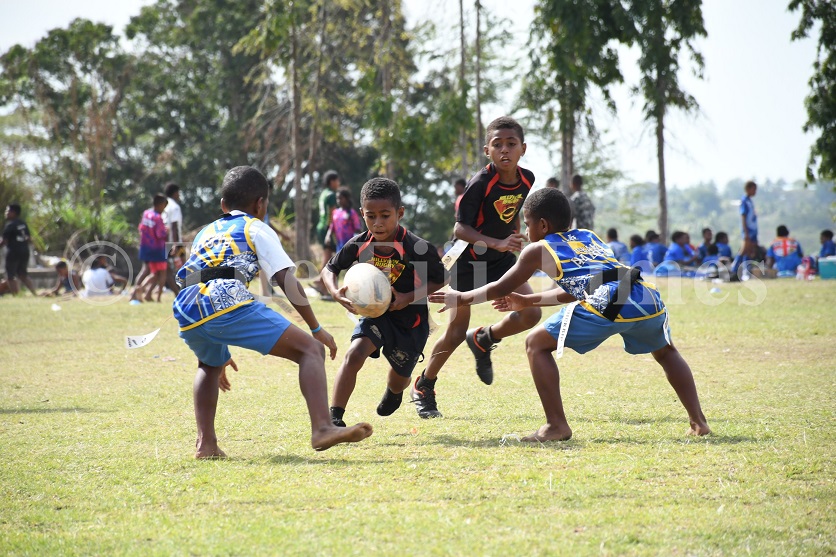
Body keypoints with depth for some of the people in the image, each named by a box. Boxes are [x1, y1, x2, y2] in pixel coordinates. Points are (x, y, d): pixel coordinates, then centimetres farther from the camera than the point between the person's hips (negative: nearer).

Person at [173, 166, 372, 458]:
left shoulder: (205, 233, 36)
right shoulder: (256, 229, 20)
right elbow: (287, 280, 6)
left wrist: (220, 354, 49)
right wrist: (316, 329, 11)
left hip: (186, 313, 6)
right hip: (229, 303, -6)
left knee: (210, 364, 38)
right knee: (310, 349, -2)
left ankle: (206, 443, 22)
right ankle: (322, 428, -23)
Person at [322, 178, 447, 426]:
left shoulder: (417, 249, -26)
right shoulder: (359, 245, -15)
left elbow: (441, 279, -13)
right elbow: (329, 269, -1)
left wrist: (408, 298, -25)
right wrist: (335, 292, -23)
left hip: (410, 320, -1)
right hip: (375, 313, 1)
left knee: (399, 379, 15)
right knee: (354, 354, -26)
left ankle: (394, 391, 56)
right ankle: (334, 417, -23)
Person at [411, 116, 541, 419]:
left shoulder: (526, 180, -7)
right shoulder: (480, 183, -25)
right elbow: (460, 228, -27)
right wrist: (498, 244, -37)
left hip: (501, 260, 5)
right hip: (467, 260, -5)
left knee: (530, 314, -12)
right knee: (456, 332, -2)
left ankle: (483, 340, 17)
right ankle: (423, 387, 19)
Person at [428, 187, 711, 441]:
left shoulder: (538, 249, 19)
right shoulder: (589, 236, 35)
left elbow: (501, 288, 28)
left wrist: (461, 298, 43)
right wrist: (528, 301, 55)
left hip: (606, 305, -6)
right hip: (648, 297, 6)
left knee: (536, 344, 12)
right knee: (665, 351, 35)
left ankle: (557, 425, 5)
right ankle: (698, 421, 22)